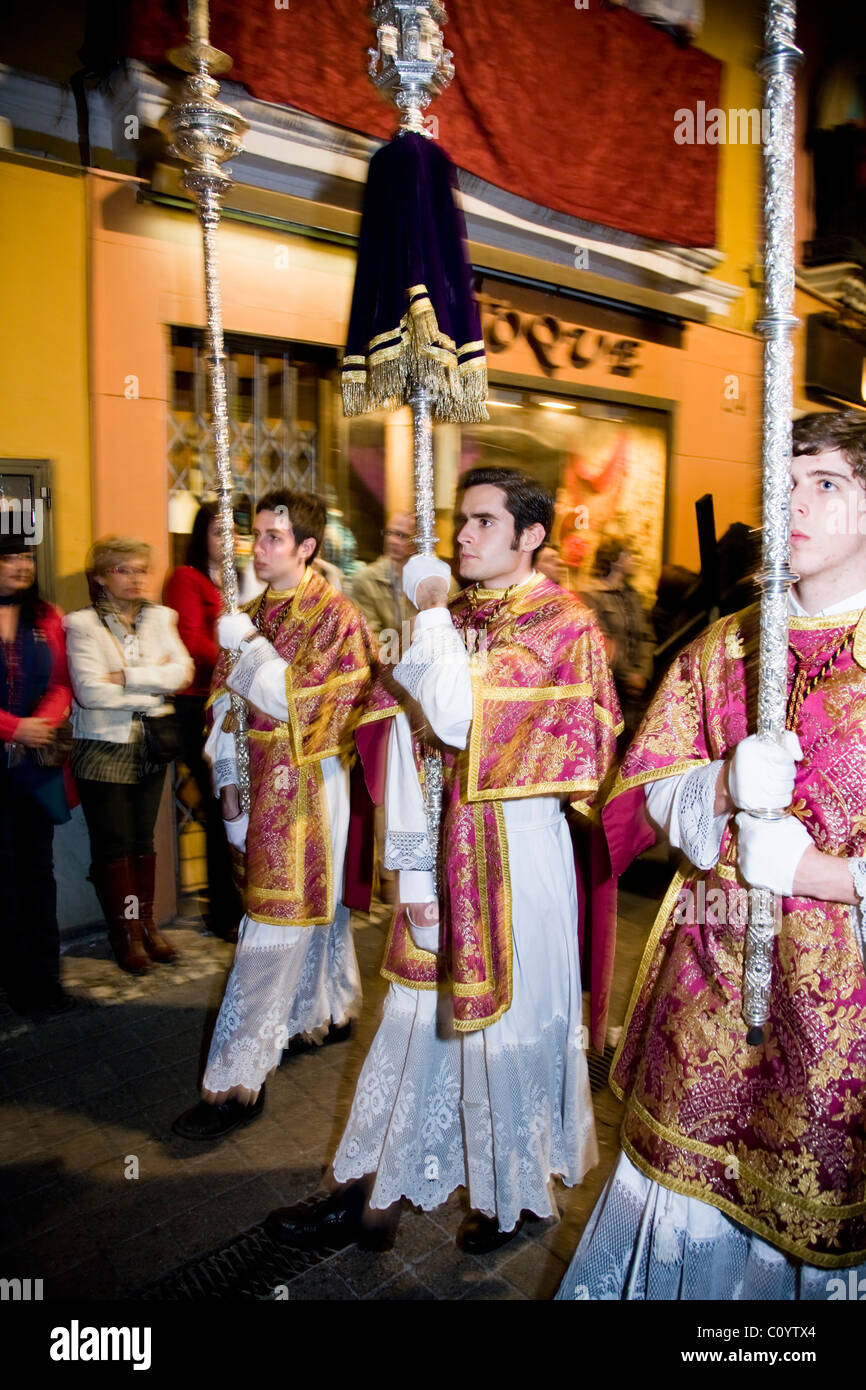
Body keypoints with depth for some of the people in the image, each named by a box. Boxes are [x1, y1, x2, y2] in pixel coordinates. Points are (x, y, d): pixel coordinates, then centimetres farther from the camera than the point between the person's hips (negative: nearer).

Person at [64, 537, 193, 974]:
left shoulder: (160, 618, 6)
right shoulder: (82, 624, -6)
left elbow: (183, 671, -7)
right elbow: (90, 691, -18)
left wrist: (128, 677, -18)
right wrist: (155, 683, -12)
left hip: (150, 745, 4)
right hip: (103, 746, -4)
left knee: (143, 838, 12)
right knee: (113, 842, 4)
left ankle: (146, 923, 24)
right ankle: (126, 931, 17)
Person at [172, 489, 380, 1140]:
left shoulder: (335, 616, -12)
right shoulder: (254, 615, 9)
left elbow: (307, 703, -20)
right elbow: (227, 703, 9)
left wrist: (248, 647, -16)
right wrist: (229, 782, 2)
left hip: (306, 791, -7)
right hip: (264, 787, 7)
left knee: (273, 929, -4)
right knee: (314, 903, 22)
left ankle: (237, 1082, 4)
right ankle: (332, 1010, 42)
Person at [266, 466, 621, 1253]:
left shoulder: (562, 623, -11)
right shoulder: (457, 619, 9)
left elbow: (457, 721, -25)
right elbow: (416, 737, 4)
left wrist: (433, 616, -13)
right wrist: (414, 866, -1)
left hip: (517, 842, -6)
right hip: (447, 841, 6)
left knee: (507, 1021, 9)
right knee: (420, 1016, 14)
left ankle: (516, 1194, 34)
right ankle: (372, 1195, 27)